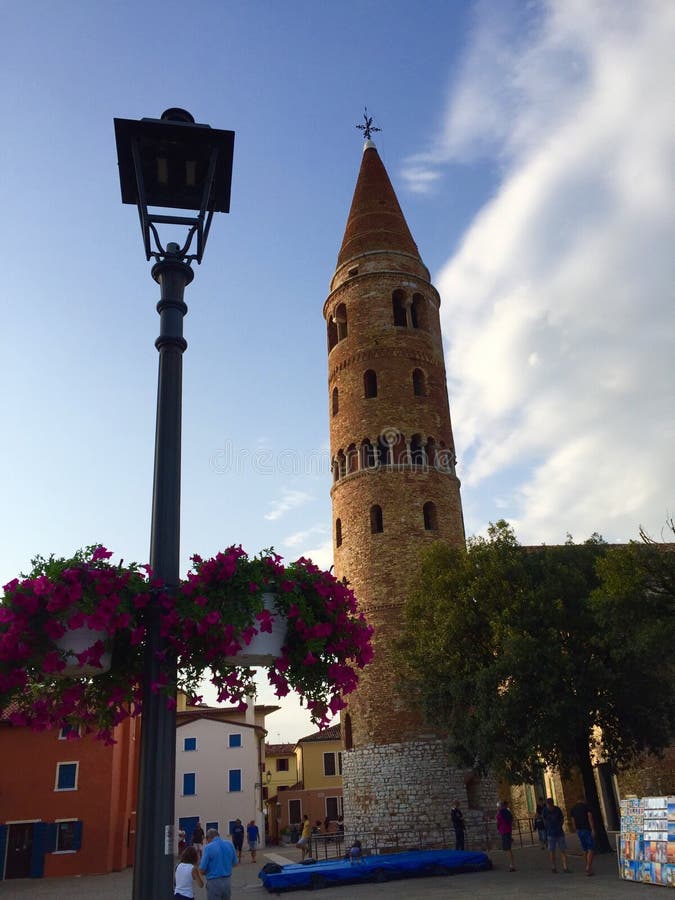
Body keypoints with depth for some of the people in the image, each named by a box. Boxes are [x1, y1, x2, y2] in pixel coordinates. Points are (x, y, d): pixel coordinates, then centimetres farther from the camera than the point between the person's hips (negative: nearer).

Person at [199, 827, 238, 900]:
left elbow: (201, 871, -10)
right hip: (227, 881, 5)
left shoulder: (208, 847, -12)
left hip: (214, 883, -5)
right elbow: (234, 864, 13)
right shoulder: (230, 844, 3)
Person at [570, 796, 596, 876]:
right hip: (587, 829, -5)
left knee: (585, 850, 14)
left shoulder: (573, 809, 12)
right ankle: (588, 868, -13)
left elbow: (573, 821, 9)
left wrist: (577, 831, 13)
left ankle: (589, 868, 19)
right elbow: (590, 818, -13)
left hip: (579, 830, 5)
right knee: (591, 849, -3)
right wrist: (593, 829, -15)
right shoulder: (586, 806, -3)